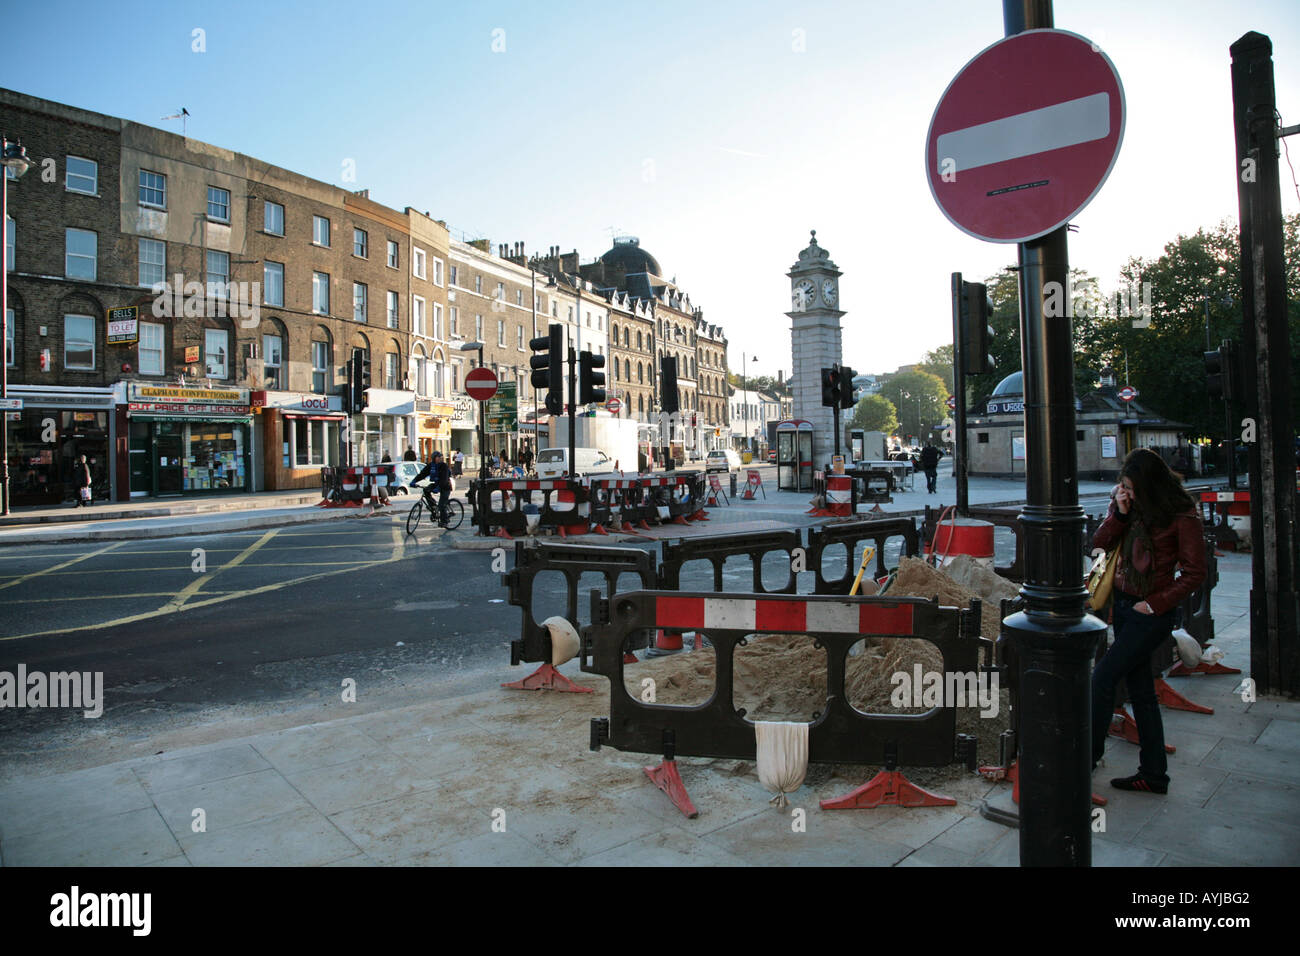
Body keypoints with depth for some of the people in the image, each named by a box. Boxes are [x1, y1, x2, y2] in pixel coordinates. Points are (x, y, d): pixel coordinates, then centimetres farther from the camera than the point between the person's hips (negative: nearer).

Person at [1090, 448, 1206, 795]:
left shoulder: (1182, 516, -13)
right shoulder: (1124, 503, 5)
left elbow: (1195, 573, -10)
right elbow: (1099, 543, 0)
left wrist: (1156, 603, -13)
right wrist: (1120, 513, -12)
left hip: (1152, 613, -7)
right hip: (1123, 603, 7)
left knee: (1103, 678, -9)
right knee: (1140, 689, 12)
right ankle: (1154, 775, 22)